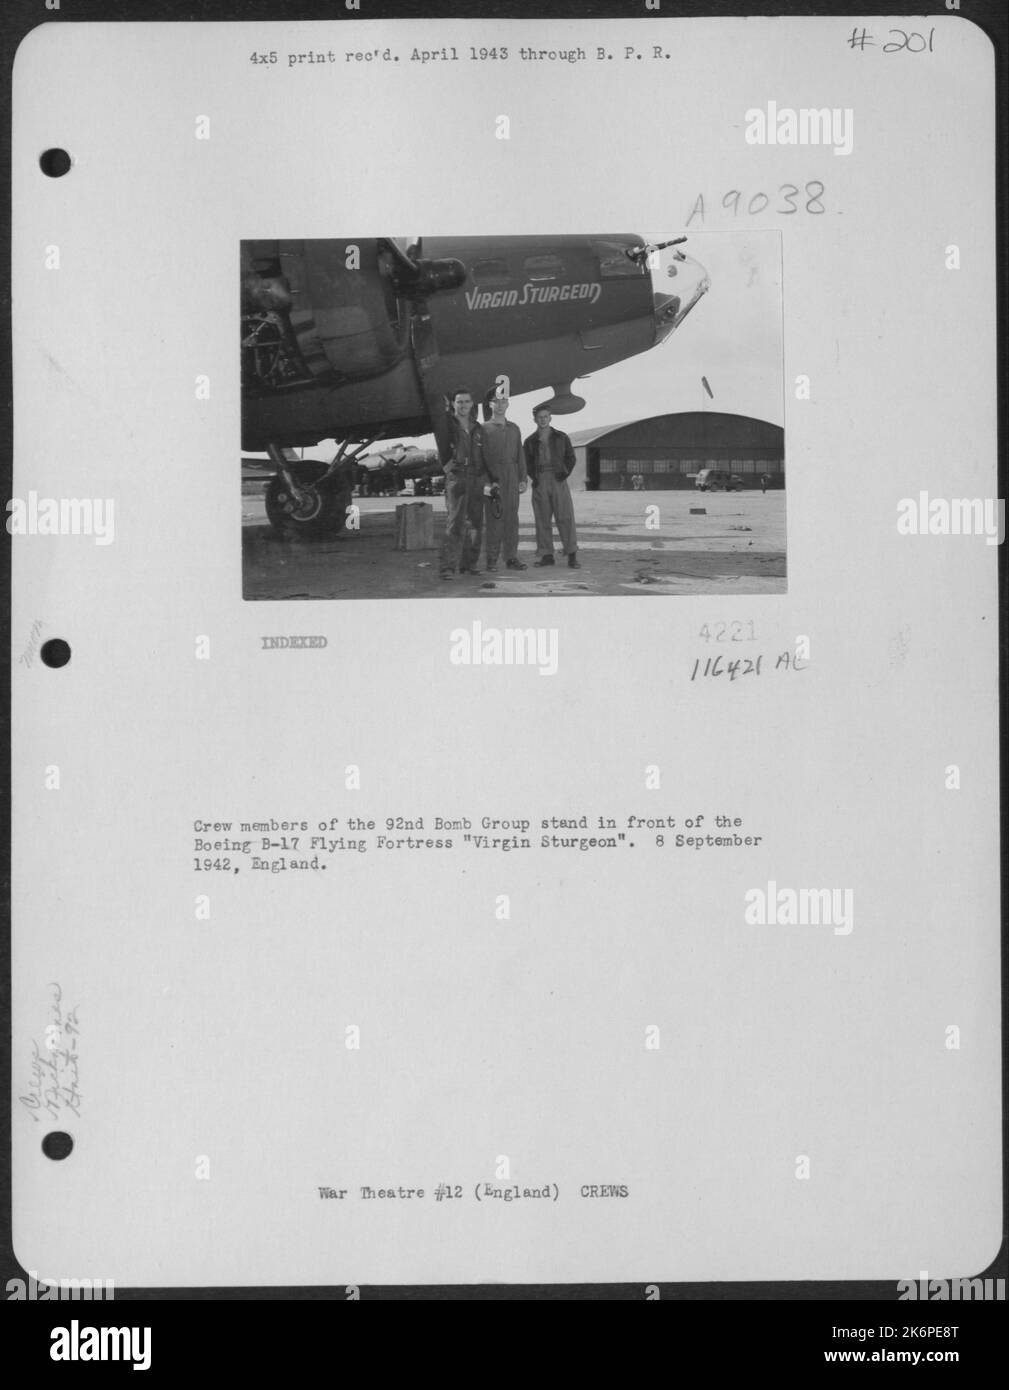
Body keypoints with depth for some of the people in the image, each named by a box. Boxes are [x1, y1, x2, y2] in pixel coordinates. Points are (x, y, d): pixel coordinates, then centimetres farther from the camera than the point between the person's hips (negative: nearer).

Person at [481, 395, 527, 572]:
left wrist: (523, 479, 6)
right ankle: (492, 560, -4)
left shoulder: (514, 429, 16)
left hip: (511, 478, 4)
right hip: (492, 479, -4)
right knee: (494, 518, -6)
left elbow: (520, 455, 15)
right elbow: (480, 457, -2)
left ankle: (511, 557, 6)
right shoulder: (484, 429, 3)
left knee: (512, 517, 2)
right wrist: (486, 482, -11)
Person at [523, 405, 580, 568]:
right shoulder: (530, 441, 12)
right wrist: (533, 477, -1)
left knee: (565, 517, -8)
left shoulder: (561, 438, 10)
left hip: (558, 480, -1)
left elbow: (571, 457, 13)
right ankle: (546, 555, 5)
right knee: (542, 519, 1)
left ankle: (572, 555, -8)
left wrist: (566, 473, -3)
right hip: (539, 481, 2)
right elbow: (527, 463, 15)